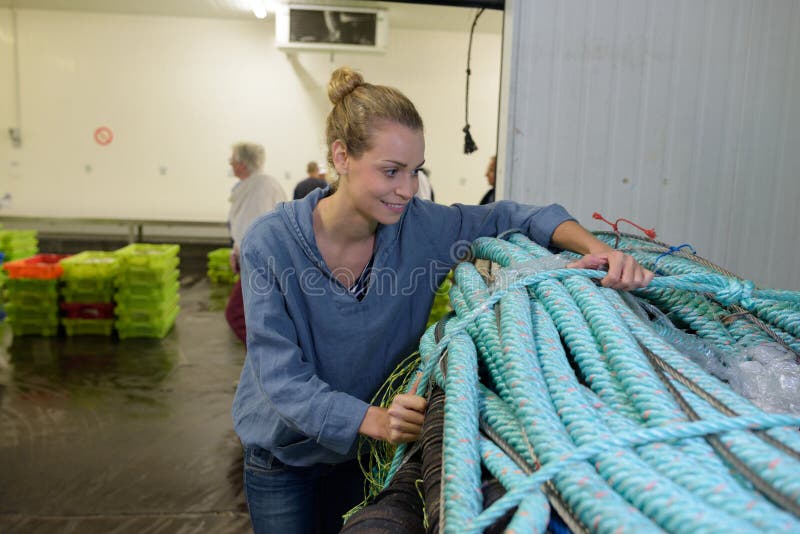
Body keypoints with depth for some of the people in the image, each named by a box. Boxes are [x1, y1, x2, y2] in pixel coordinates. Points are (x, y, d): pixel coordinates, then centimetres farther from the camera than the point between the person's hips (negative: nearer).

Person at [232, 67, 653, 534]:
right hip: (283, 455, -2)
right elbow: (281, 377, -27)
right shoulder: (271, 243, -25)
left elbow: (509, 218, -7)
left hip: (365, 451, 3)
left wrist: (598, 249, -25)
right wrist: (375, 420, -42)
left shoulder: (419, 227, -18)